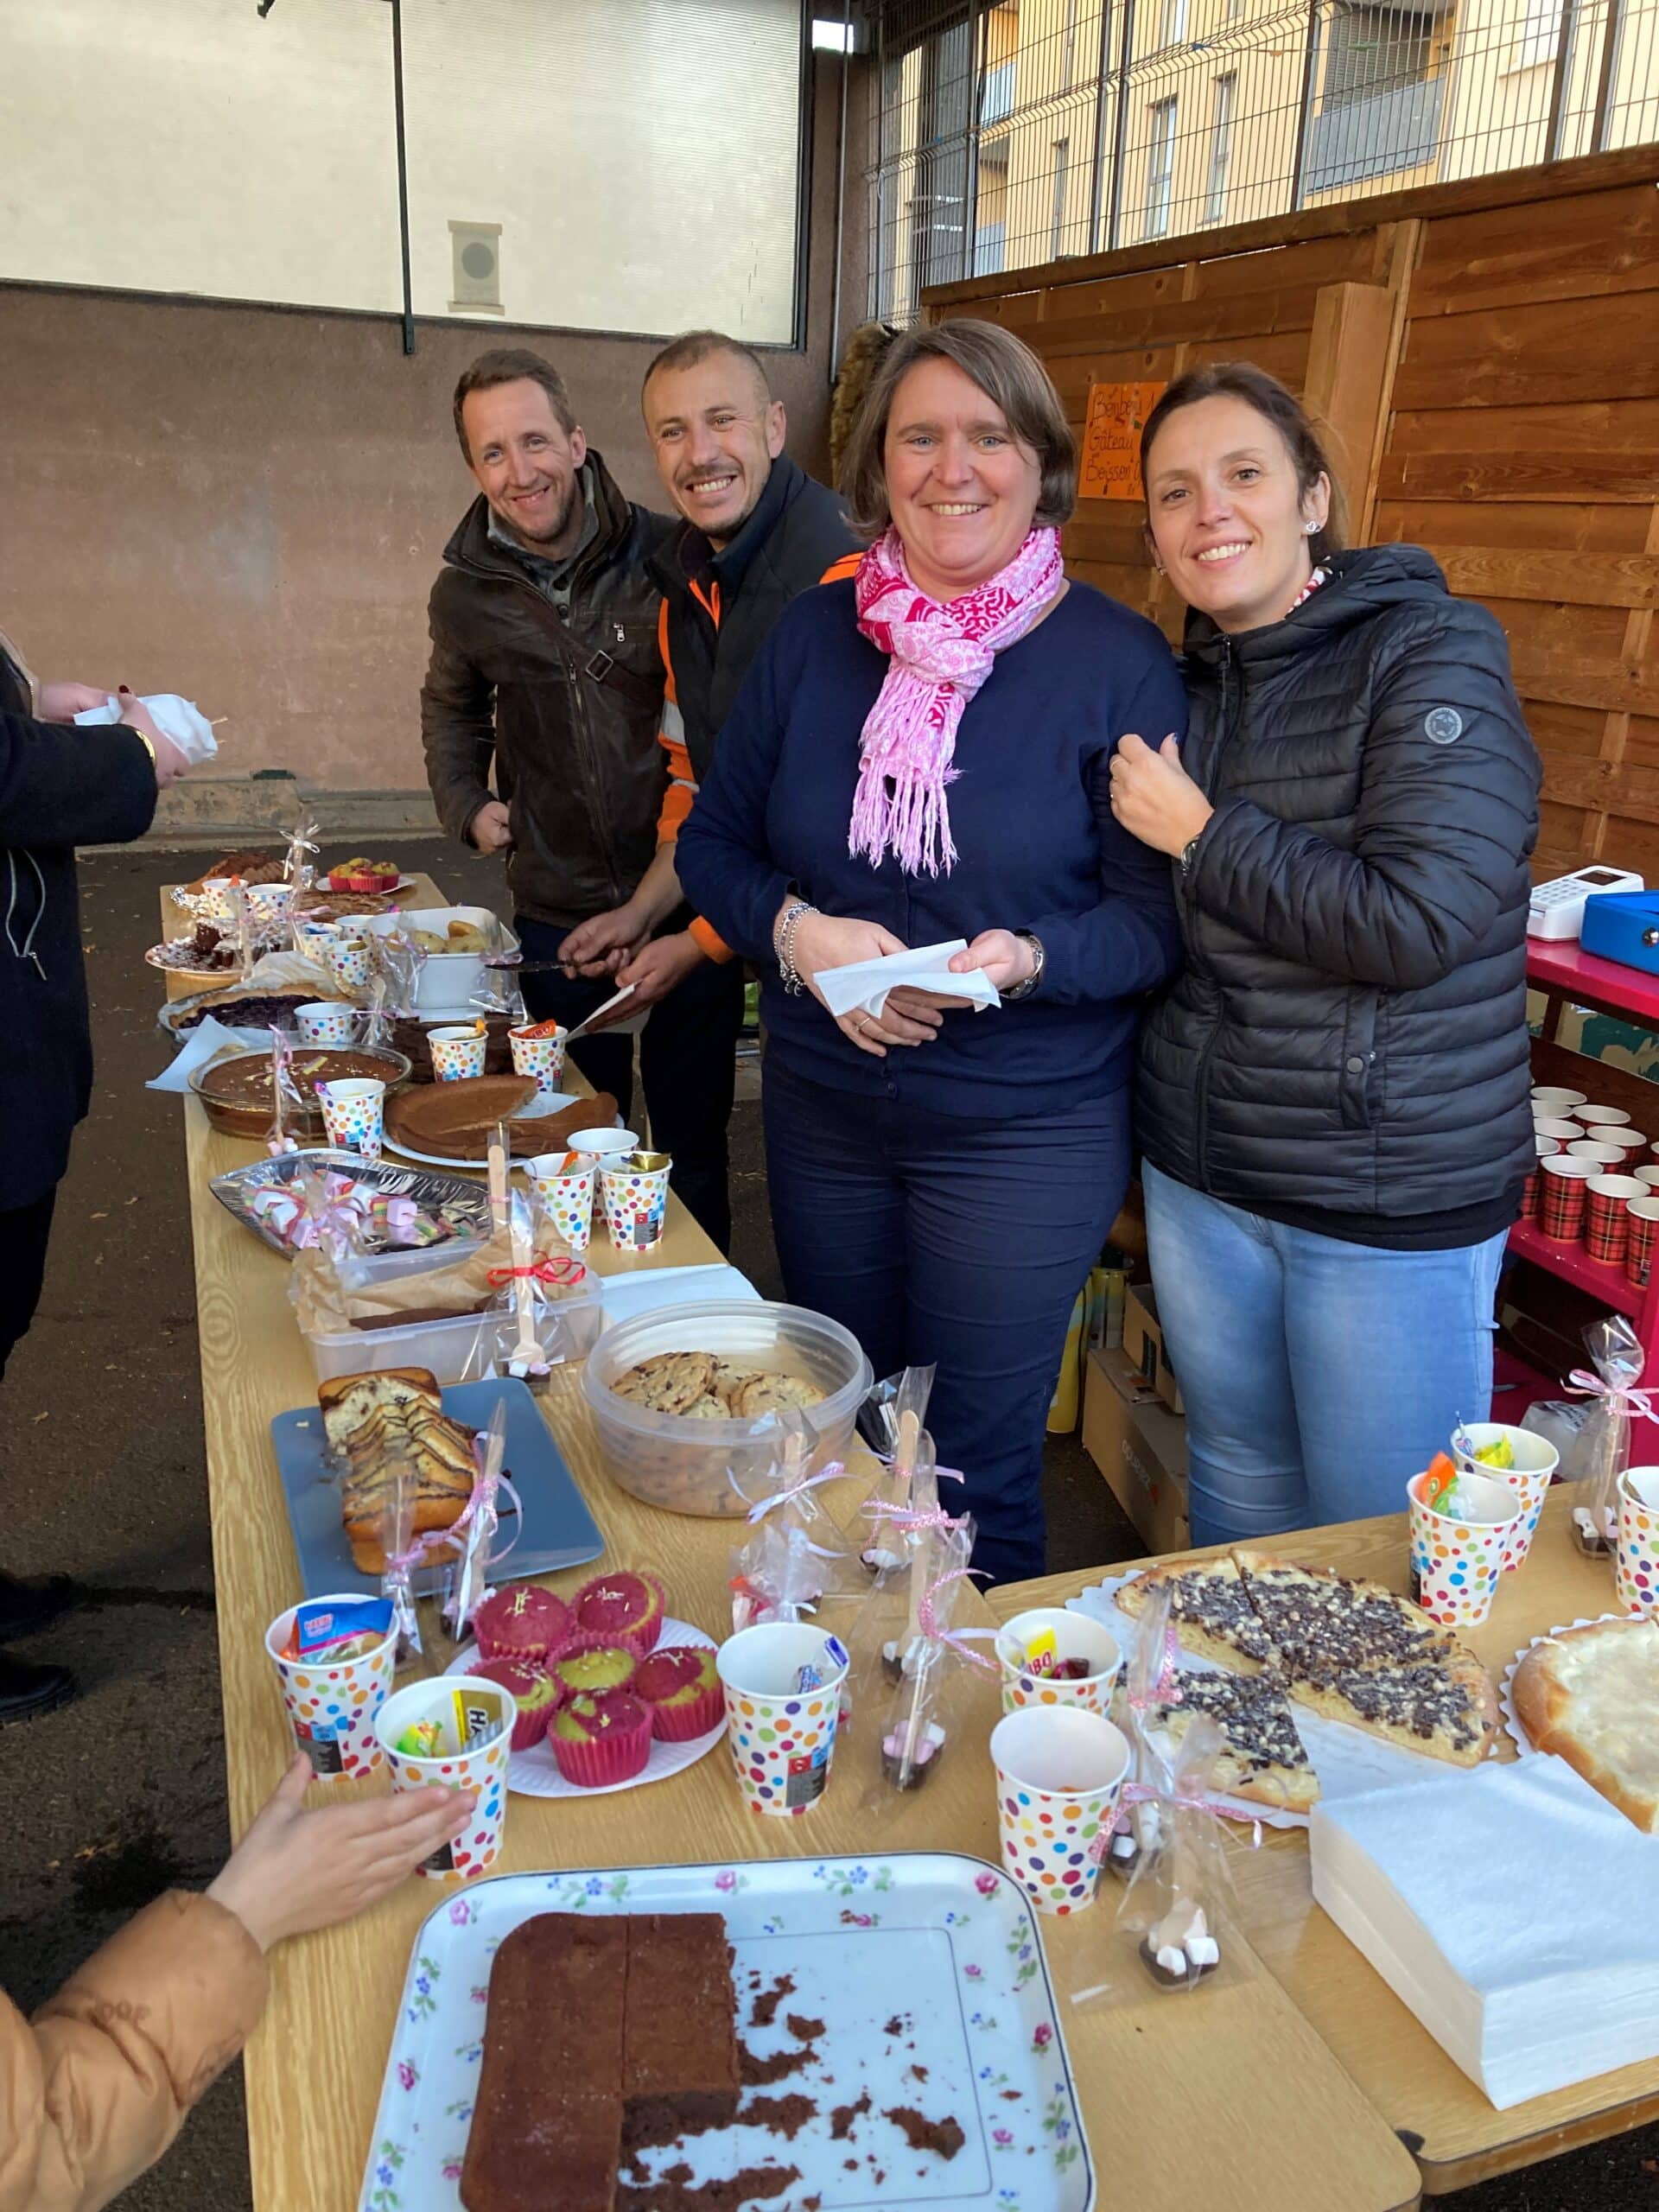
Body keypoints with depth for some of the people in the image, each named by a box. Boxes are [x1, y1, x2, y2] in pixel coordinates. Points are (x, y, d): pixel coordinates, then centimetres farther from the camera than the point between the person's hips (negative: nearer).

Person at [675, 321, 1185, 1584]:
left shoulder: (1117, 662, -8)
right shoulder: (816, 636, 3)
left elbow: (1161, 914, -8)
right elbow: (715, 842, 7)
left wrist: (1028, 959, -27)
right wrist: (797, 933, -13)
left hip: (1028, 1134, -4)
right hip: (822, 1109, 4)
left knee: (976, 1473, 5)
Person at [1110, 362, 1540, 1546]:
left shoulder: (1434, 653, -11)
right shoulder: (1186, 682, 9)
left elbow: (1415, 923, -23)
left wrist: (1203, 834, -15)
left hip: (1397, 1194, -6)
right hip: (1203, 1176, 6)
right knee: (1236, 1492, 22)